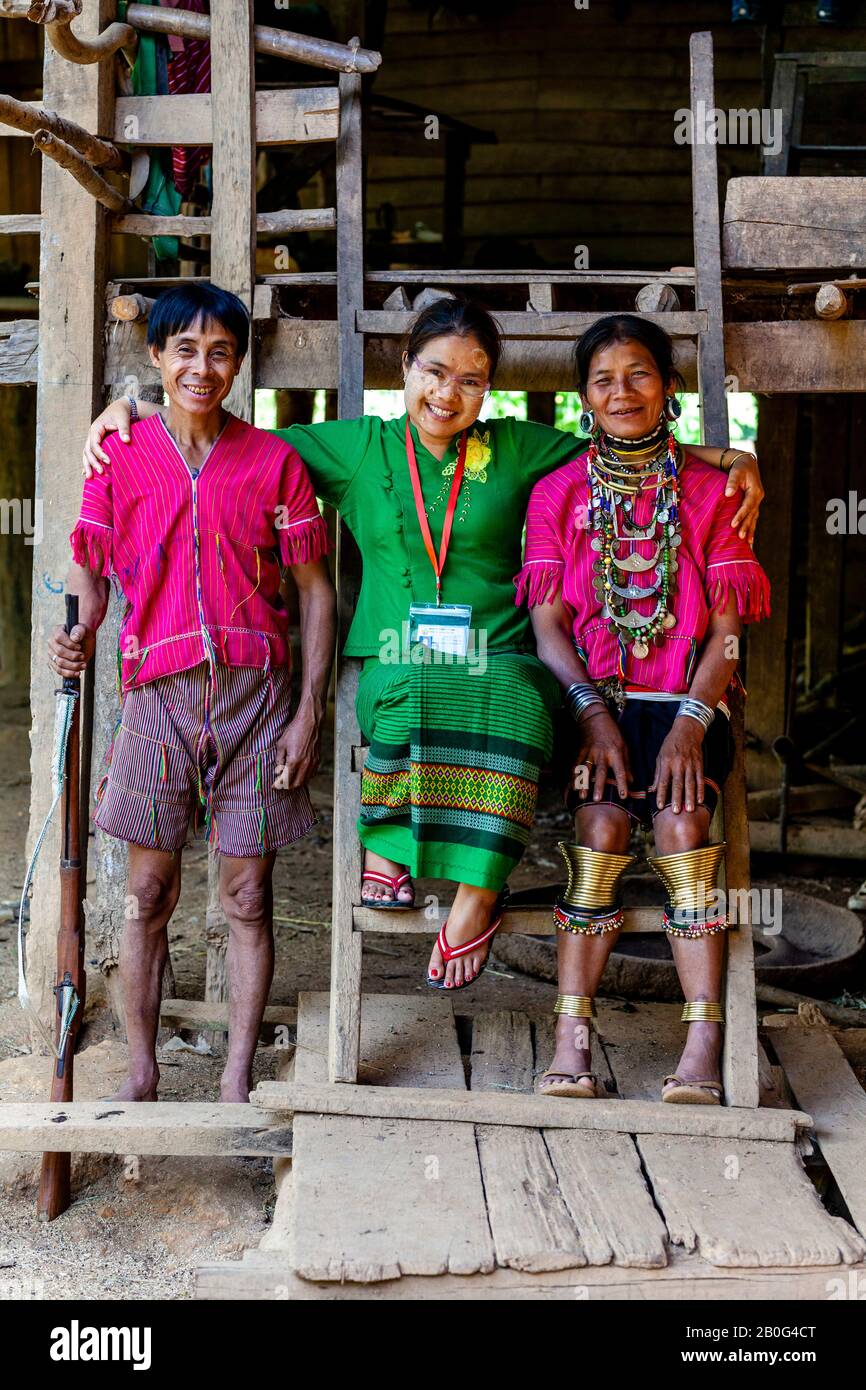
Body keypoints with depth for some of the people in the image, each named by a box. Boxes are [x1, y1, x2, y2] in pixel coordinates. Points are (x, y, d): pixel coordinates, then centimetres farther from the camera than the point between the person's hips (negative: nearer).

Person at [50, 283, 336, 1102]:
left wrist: (309, 710, -3)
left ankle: (237, 1078, 17)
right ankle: (141, 1072, 21)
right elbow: (90, 572, 9)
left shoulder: (274, 460, 4)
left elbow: (314, 589, 4)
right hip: (158, 692, 1)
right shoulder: (120, 457, 7)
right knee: (149, 893, 6)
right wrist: (78, 636, -14)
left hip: (256, 692, 0)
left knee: (248, 896, 4)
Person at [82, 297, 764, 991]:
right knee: (417, 696, -37)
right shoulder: (356, 447, 12)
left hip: (498, 657, 1)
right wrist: (131, 407, 4)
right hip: (394, 662, 0)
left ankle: (478, 891, -21)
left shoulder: (516, 449, 13)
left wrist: (728, 456, 3)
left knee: (511, 701, -35)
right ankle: (390, 846, -14)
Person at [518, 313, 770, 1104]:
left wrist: (690, 721, -13)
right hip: (592, 697, 0)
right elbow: (547, 621, 3)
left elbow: (726, 629, 3)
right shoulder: (556, 493, 11)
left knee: (681, 820, -27)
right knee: (602, 823, -26)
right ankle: (572, 1040, -21)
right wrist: (593, 713, -13)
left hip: (687, 700, 0)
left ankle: (704, 1048, -23)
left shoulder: (710, 490, 9)